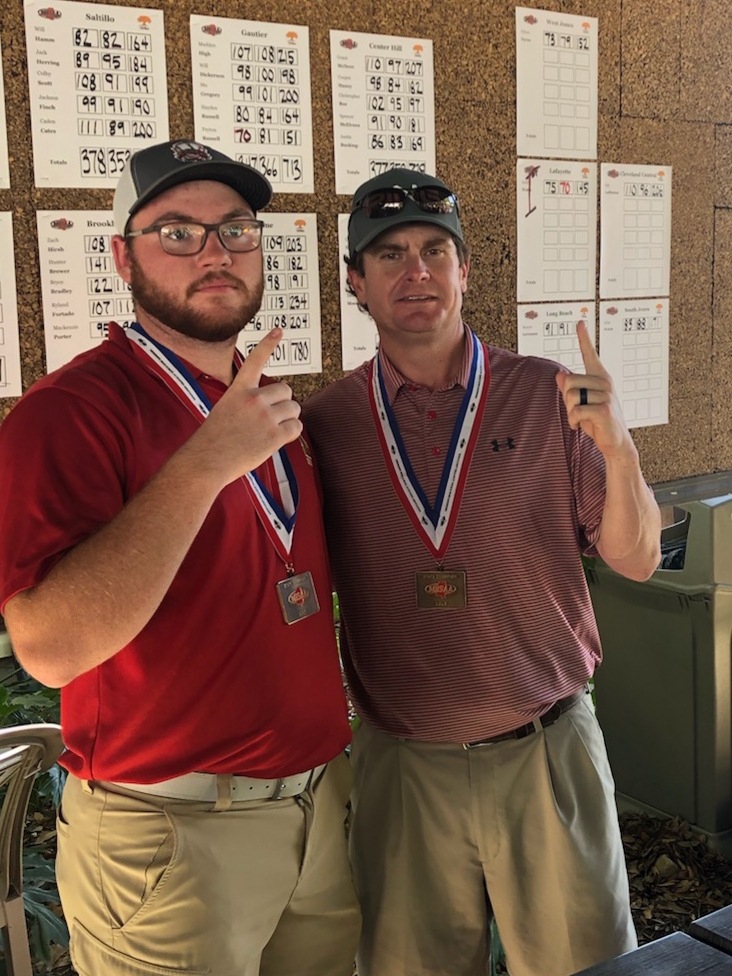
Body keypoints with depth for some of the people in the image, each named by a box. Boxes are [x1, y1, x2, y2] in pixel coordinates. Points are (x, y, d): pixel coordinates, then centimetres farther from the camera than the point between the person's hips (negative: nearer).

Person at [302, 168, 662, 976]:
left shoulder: (548, 399, -5)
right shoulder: (325, 425, -3)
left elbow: (636, 562, -3)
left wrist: (617, 448, -19)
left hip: (547, 751, 0)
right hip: (400, 763, 1)